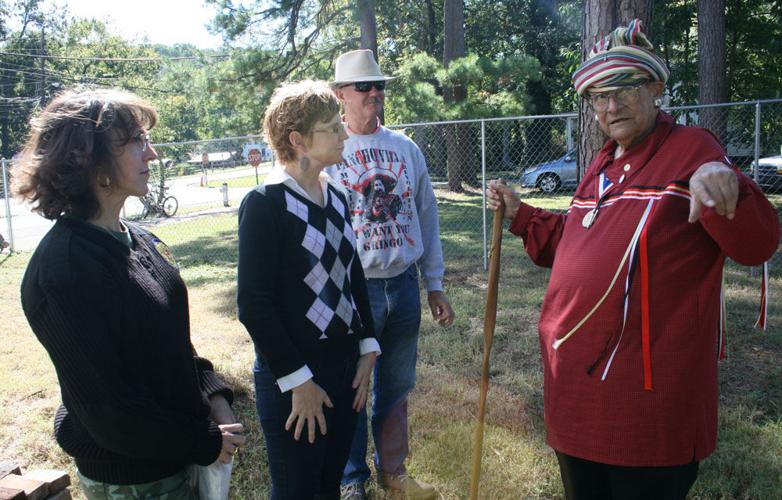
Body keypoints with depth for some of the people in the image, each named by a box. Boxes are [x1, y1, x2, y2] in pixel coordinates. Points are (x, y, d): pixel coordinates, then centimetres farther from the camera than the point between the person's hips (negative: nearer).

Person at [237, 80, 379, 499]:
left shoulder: (335, 196, 5)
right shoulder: (265, 203, -15)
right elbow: (254, 305, -16)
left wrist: (368, 349, 7)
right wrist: (298, 381, -14)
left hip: (345, 367, 6)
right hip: (293, 379, -6)